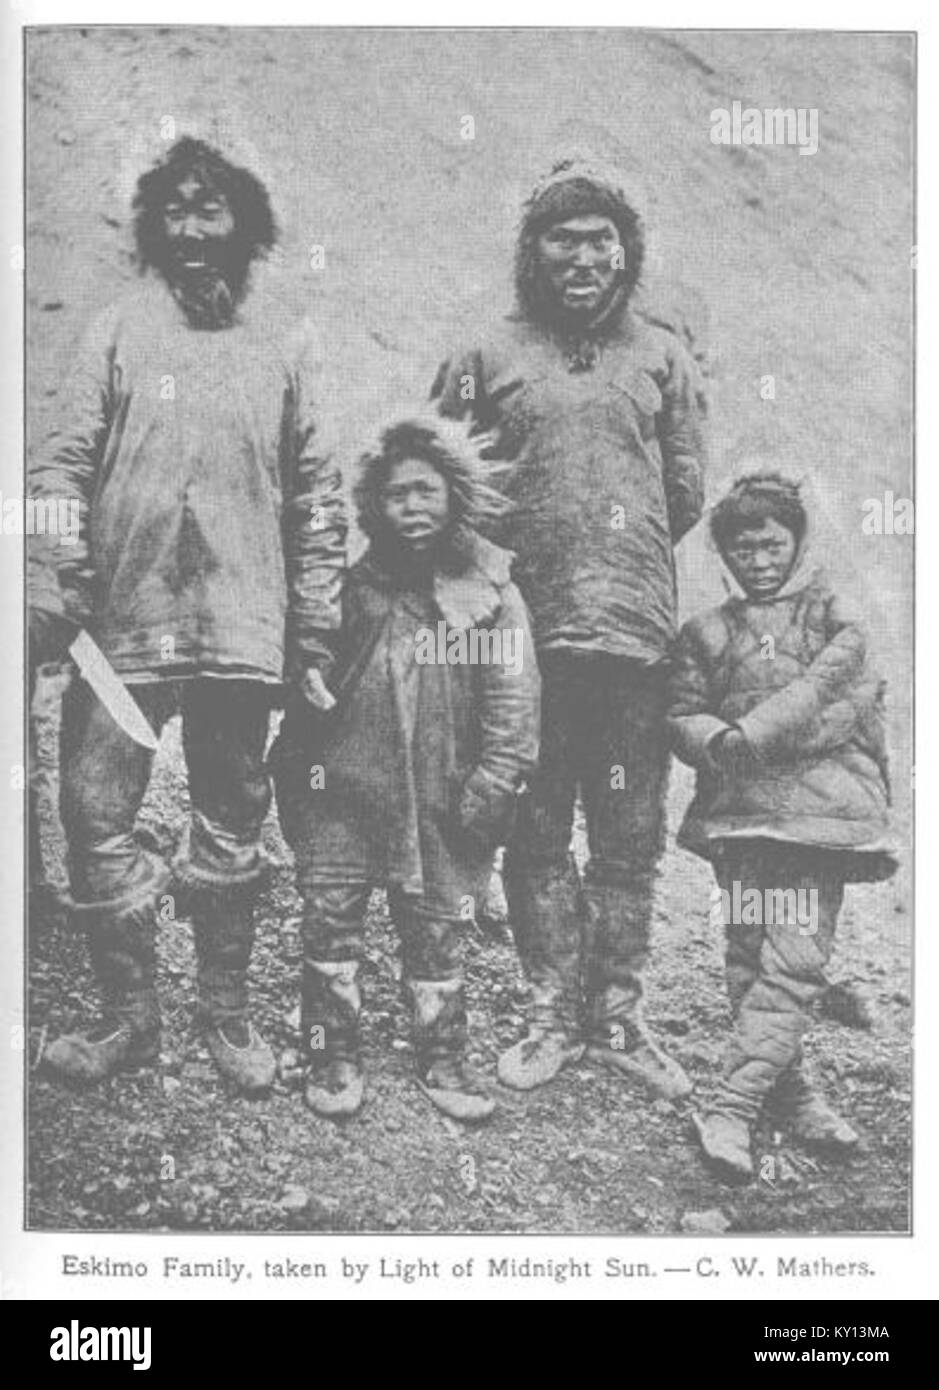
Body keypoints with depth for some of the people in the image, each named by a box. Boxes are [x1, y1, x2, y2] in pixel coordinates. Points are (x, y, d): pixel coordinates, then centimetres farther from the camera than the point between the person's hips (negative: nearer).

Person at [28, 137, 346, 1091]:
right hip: (122, 621, -1)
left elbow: (315, 502, 10)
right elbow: (63, 472, 0)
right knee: (98, 815, -1)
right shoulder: (118, 334, 6)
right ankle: (129, 1013, 16)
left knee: (232, 826, 8)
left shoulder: (280, 356, 10)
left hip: (241, 630, 1)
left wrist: (316, 634, 6)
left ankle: (226, 1010, 24)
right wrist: (47, 602, -11)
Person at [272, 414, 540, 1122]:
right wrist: (295, 774, 8)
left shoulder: (489, 589, -2)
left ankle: (444, 1058, 26)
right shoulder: (354, 585, 4)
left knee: (437, 932, 10)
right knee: (330, 923, 3)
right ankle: (335, 1057, 19)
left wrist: (492, 786, -11)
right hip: (343, 791, 2)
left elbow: (514, 700, -5)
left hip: (440, 804, -1)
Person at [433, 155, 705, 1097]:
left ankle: (616, 1013, 20)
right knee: (537, 832, 5)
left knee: (630, 835, 7)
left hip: (636, 630, 1)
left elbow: (687, 491, 14)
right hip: (526, 630, -1)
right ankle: (555, 1012, 18)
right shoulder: (488, 357, 6)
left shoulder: (661, 357, 10)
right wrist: (520, 546, 3)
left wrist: (629, 559, 9)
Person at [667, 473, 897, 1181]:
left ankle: (731, 1108, -10)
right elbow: (681, 715, 11)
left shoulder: (836, 615, 8)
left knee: (794, 962, -10)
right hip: (738, 810, 3)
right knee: (749, 957, 3)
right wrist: (719, 740, -12)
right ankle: (786, 1087, 18)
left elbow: (841, 698, -7)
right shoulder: (708, 631, 16)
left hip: (819, 808, -3)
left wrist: (750, 735, -15)